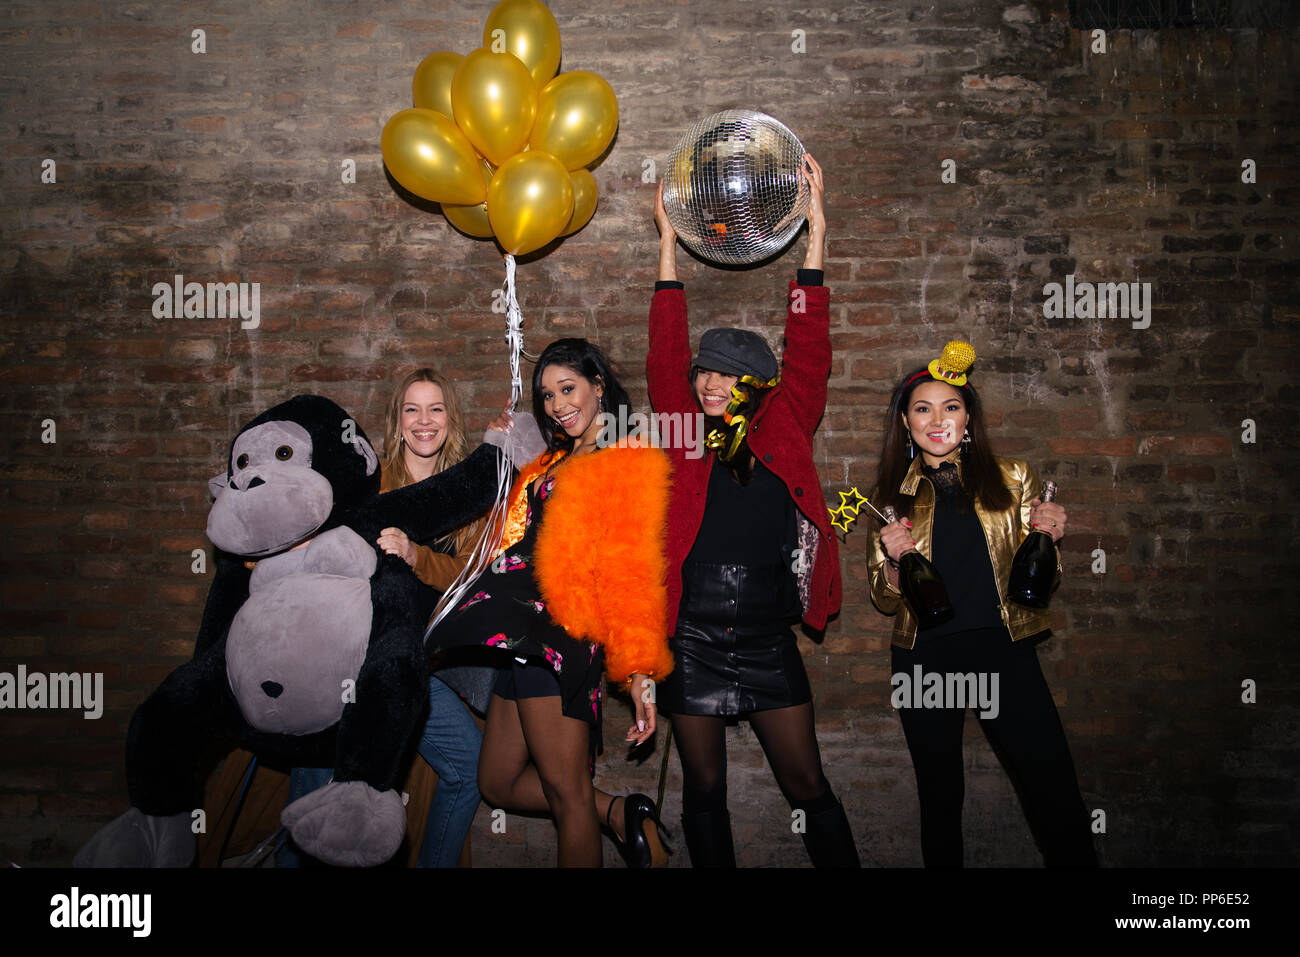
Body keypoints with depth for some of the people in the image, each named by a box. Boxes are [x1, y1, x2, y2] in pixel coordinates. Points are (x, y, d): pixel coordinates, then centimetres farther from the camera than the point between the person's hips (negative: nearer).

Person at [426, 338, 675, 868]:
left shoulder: (626, 461, -5)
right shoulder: (555, 461, 21)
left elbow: (633, 570, -13)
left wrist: (639, 670, -18)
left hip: (561, 631, -9)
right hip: (527, 633, 9)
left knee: (566, 793, -1)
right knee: (498, 783, 13)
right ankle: (619, 812, 18)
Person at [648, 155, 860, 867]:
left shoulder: (782, 436, 3)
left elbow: (807, 356, -2)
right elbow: (665, 357, -1)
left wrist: (814, 236, -4)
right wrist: (668, 243, -2)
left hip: (768, 643, 0)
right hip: (692, 642, 1)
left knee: (808, 786, 6)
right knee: (705, 789, 12)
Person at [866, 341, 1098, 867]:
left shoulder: (1011, 479, 8)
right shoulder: (895, 495, 7)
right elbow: (886, 600, 10)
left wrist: (1046, 538, -7)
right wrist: (891, 557, -10)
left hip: (1002, 646, 0)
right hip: (925, 656, 1)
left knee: (1055, 794, -5)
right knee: (940, 795, 9)